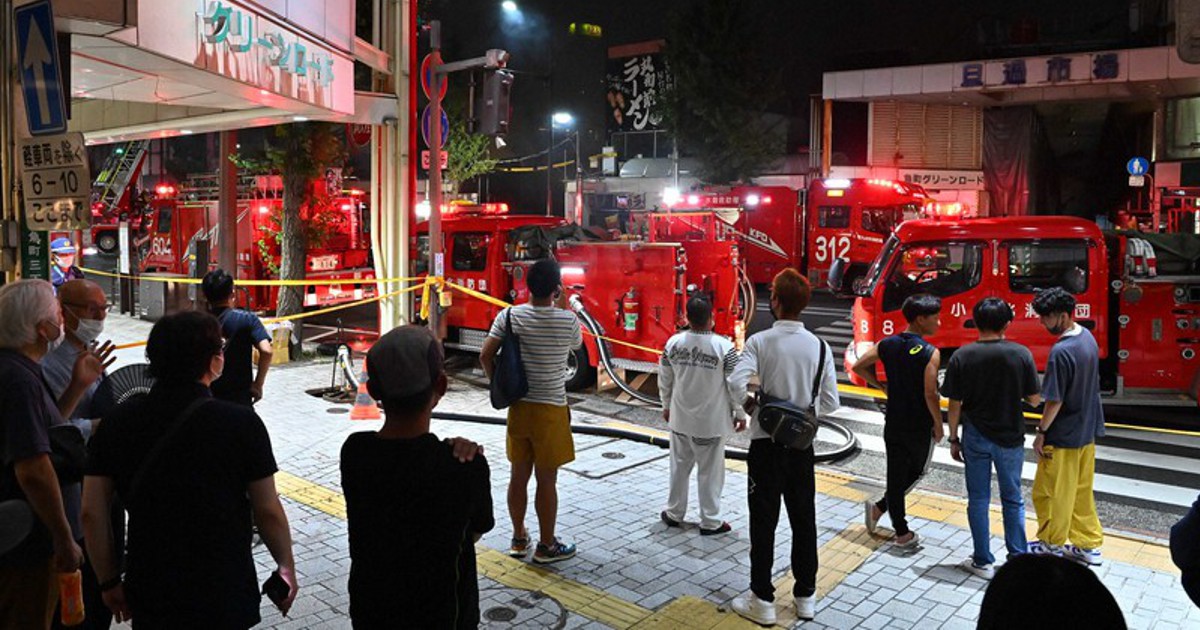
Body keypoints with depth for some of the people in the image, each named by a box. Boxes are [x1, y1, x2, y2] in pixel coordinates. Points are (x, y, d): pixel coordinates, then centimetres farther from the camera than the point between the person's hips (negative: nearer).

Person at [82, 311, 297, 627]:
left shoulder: (117, 421, -6)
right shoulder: (241, 423, -17)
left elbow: (92, 512, -3)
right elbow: (268, 511, -12)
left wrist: (109, 582, 10)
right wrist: (287, 567, 4)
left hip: (147, 595, 3)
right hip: (224, 597, -3)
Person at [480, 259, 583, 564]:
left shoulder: (509, 315, -5)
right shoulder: (567, 320, -13)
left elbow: (485, 356, -5)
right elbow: (577, 344, 9)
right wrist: (563, 308, 14)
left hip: (518, 407, 4)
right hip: (550, 411, -4)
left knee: (519, 476, 15)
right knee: (546, 481, 6)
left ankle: (518, 539, 29)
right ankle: (546, 545, 18)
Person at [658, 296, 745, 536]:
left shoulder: (673, 343, -7)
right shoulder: (724, 347, -18)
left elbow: (664, 379, 4)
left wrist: (667, 406, 19)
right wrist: (739, 414, 2)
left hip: (680, 419, 4)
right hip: (712, 422, -3)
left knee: (680, 466, 18)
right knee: (710, 472, 8)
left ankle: (674, 513, 31)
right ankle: (710, 522, 18)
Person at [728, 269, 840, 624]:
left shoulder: (760, 342, -12)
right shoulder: (820, 347, -2)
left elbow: (737, 383, -25)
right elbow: (830, 403, -1)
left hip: (766, 442, -3)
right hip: (802, 445, 3)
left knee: (764, 521, 6)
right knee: (803, 520, 15)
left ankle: (762, 601, 13)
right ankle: (805, 597, 26)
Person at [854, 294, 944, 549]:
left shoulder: (887, 344, -1)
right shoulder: (930, 353, -19)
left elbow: (858, 366, 7)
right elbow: (930, 395, -21)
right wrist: (939, 425, -7)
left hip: (893, 424, 5)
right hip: (920, 427, -5)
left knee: (896, 476, 11)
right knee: (916, 472, 18)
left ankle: (901, 532, 15)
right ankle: (879, 507, 11)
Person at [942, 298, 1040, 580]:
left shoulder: (962, 356, -11)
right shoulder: (1021, 354, -11)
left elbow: (955, 405, -8)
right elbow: (1034, 399, -4)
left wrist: (953, 439, 3)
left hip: (976, 437, -1)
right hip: (1011, 437, 1)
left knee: (978, 500, 11)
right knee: (1013, 499, 17)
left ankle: (983, 562, 18)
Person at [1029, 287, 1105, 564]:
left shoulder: (1061, 352, -26)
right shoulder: (1087, 337, 1)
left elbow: (1055, 400, -22)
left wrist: (1041, 432, -9)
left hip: (1064, 436, -9)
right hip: (1087, 431, 9)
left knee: (1051, 492, 9)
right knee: (1082, 491, 19)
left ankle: (1051, 544, 23)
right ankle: (1088, 545, 28)